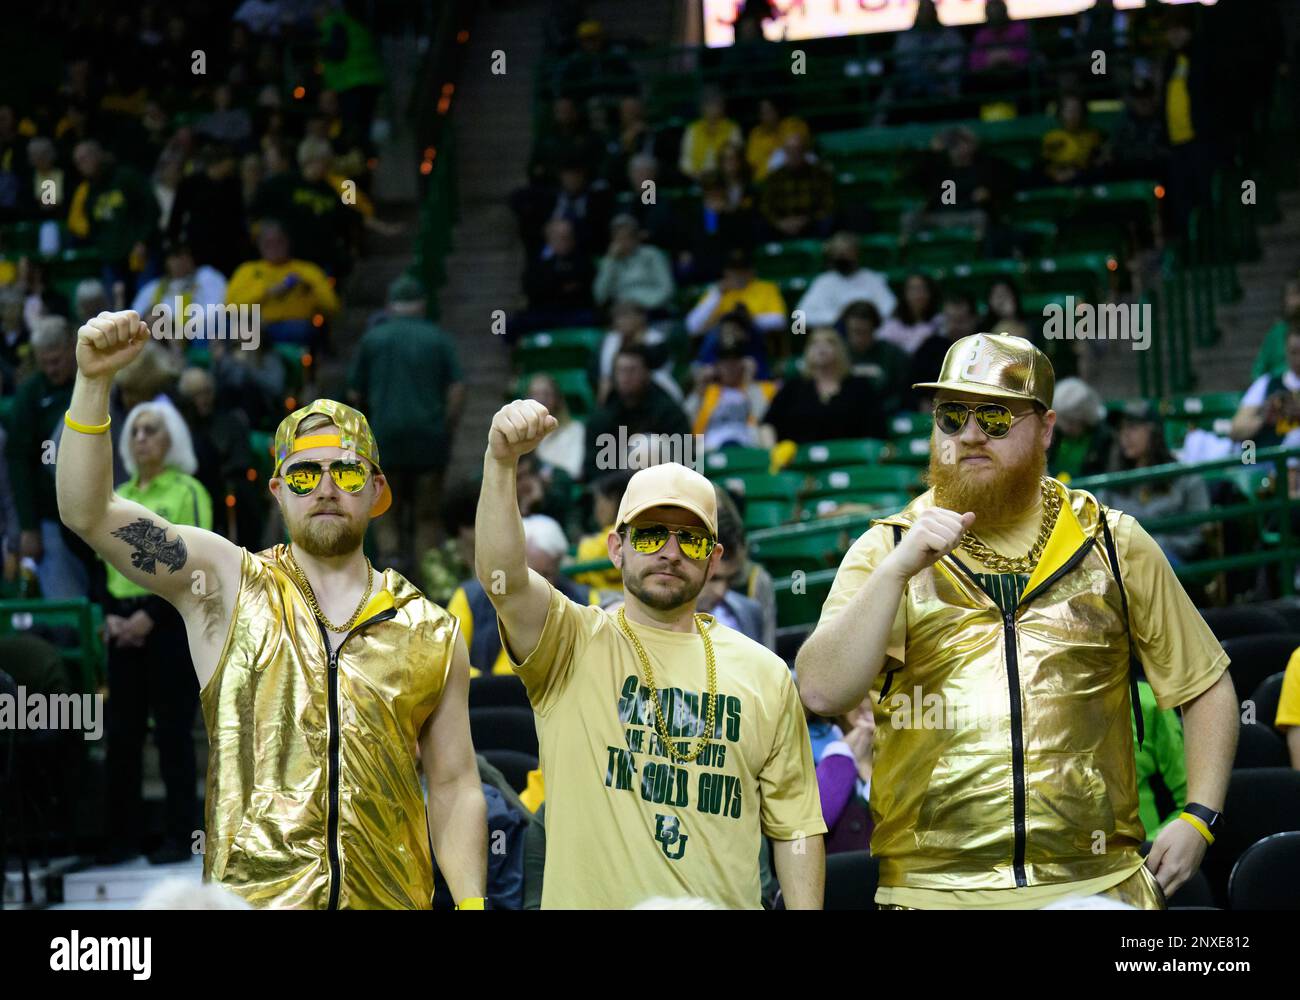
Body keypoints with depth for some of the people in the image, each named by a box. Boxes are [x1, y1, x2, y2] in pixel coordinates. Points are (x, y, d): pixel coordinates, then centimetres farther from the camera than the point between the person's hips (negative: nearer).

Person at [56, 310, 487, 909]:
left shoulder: (431, 635, 10)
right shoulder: (227, 583, 5)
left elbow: (454, 787, 12)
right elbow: (87, 512, -5)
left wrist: (471, 904, 2)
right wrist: (93, 382, -16)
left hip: (393, 900, 2)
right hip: (251, 897, -2)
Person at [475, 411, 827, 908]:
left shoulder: (765, 675, 6)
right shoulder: (574, 645, -1)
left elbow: (796, 827, 8)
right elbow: (501, 577, -20)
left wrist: (805, 910, 0)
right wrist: (500, 462, -32)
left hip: (725, 904, 2)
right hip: (589, 900, -2)